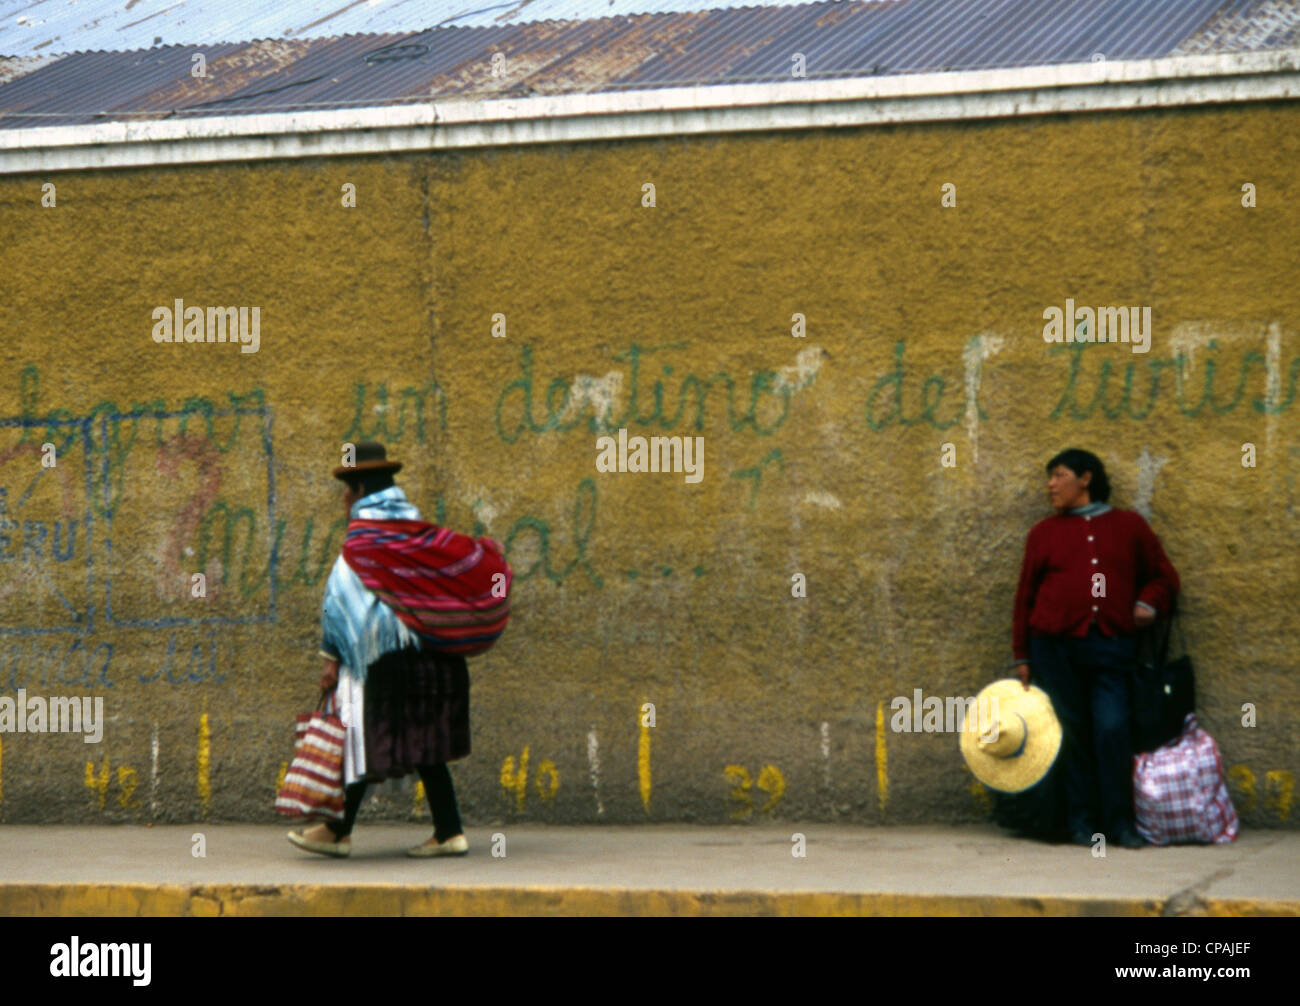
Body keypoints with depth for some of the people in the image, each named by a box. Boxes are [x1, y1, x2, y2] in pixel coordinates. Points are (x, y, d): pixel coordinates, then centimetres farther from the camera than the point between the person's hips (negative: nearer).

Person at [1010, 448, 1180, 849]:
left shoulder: (1130, 526, 13)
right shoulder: (1044, 533, 12)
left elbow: (1164, 576, 20)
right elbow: (1025, 595, 13)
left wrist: (1149, 603, -1)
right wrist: (1022, 657, 9)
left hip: (1112, 649, -1)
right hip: (1056, 648, 1)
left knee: (1113, 731, -12)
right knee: (1074, 736, 1)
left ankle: (1119, 822, -3)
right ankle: (1081, 823, 9)